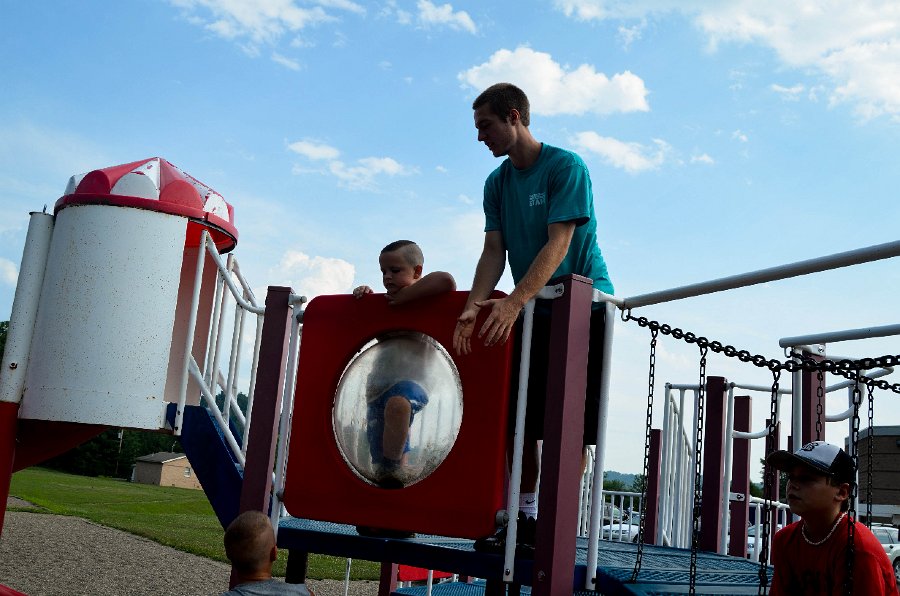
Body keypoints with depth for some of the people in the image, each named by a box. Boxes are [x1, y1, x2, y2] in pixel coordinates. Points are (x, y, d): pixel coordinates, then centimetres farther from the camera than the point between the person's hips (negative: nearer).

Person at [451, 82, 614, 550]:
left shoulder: (566, 167, -12)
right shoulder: (497, 182, 8)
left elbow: (558, 243, -22)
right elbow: (494, 250, 0)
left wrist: (514, 301, -33)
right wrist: (474, 306, -18)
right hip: (533, 311, 6)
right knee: (521, 419, 4)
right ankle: (522, 517, 13)